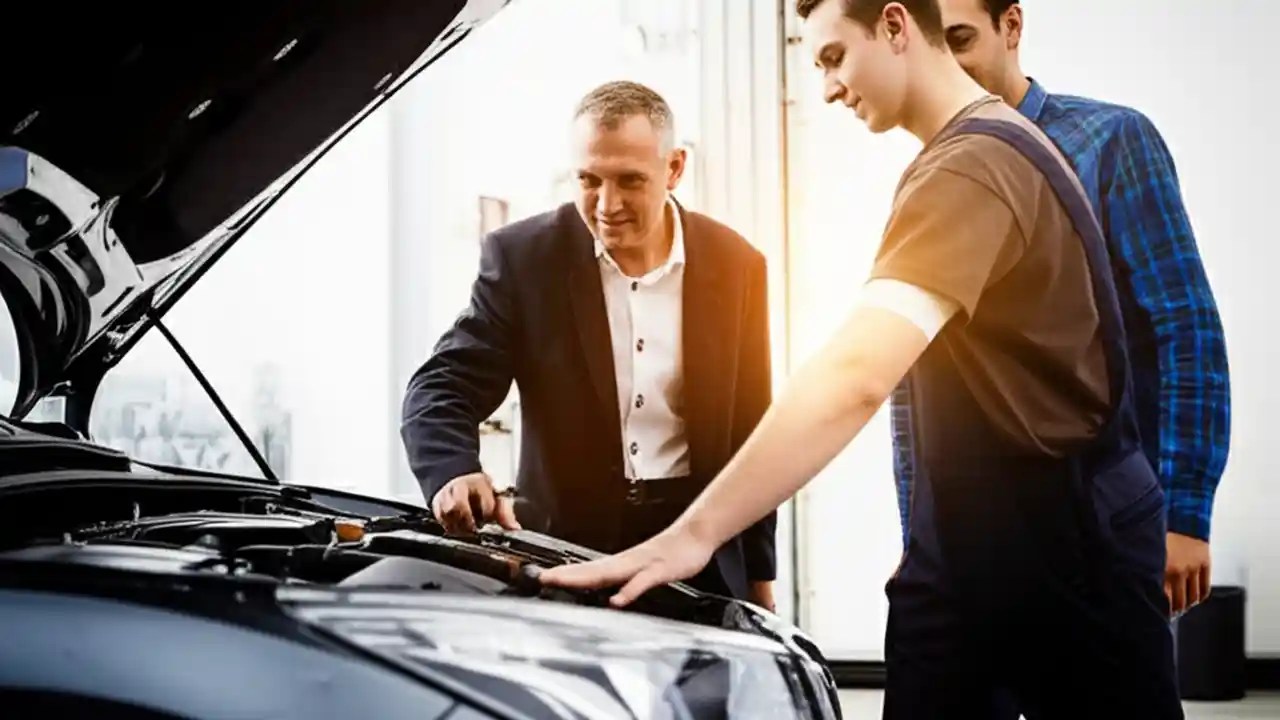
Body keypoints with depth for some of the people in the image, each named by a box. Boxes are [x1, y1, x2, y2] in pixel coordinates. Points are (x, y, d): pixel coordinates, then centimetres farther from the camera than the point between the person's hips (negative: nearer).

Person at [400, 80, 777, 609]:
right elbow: (443, 387, -9)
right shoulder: (523, 256, -6)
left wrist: (759, 578, 7)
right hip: (564, 543, -1)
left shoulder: (736, 265, -1)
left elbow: (752, 432, 5)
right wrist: (454, 474, -31)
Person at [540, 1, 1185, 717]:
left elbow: (855, 375, -34)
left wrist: (694, 533, -38)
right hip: (968, 531, 9)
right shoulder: (999, 143, 12)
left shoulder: (971, 168, -22)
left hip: (1065, 538, -9)